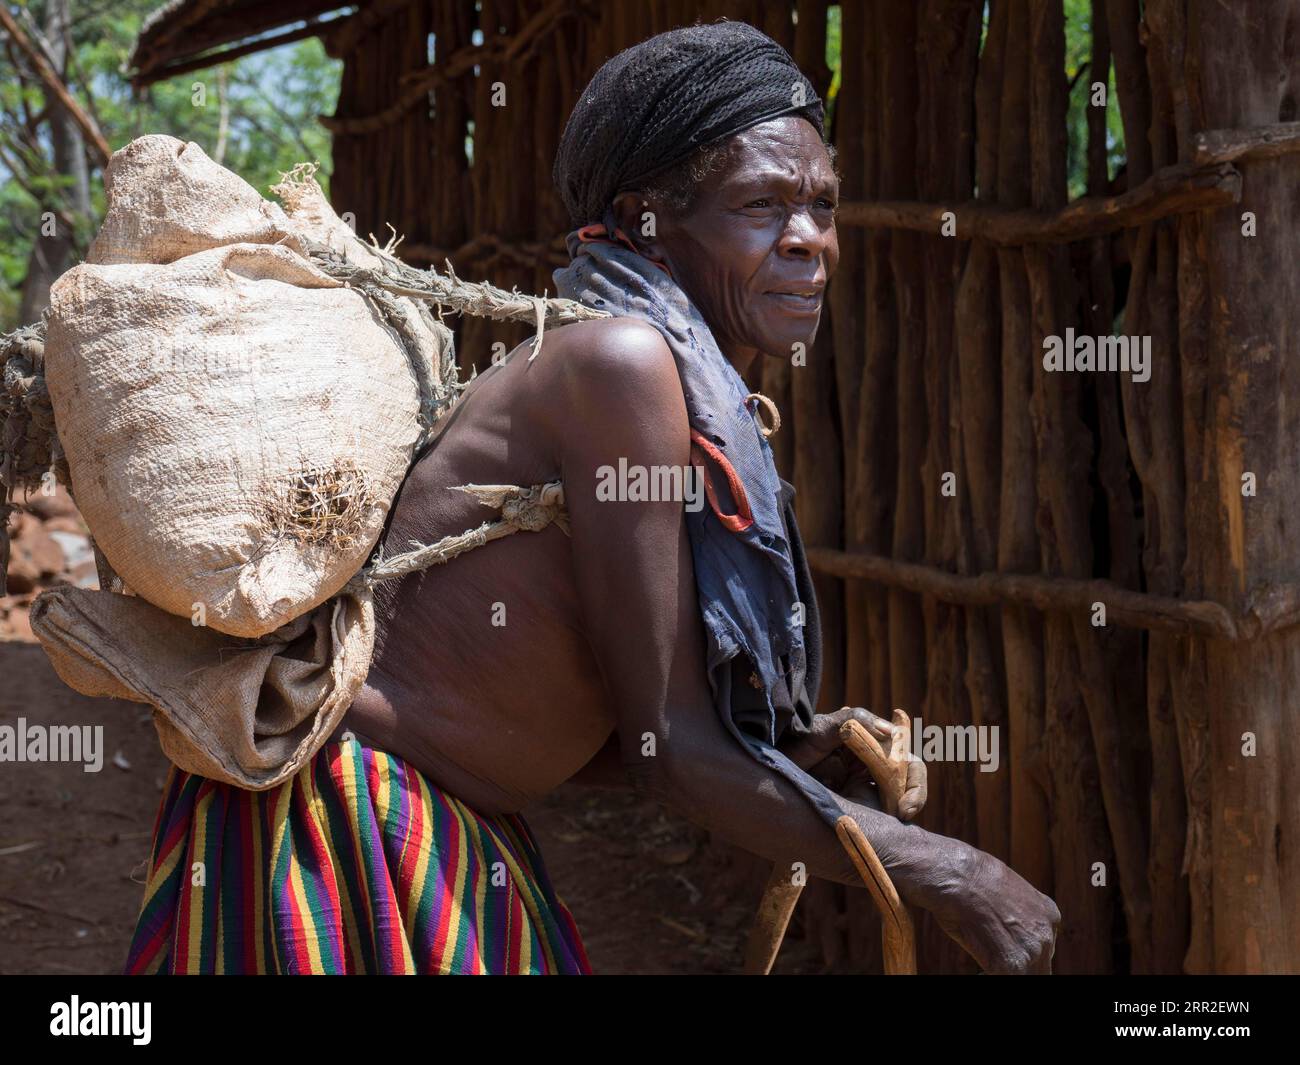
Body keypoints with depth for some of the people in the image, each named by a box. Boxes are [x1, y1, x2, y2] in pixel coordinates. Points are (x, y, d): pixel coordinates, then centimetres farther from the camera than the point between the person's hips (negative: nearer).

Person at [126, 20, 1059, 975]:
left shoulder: (705, 398, 7)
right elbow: (670, 747, -20)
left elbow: (561, 724, 10)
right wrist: (947, 875, -14)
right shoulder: (621, 361, -20)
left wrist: (797, 752, -1)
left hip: (462, 835, 8)